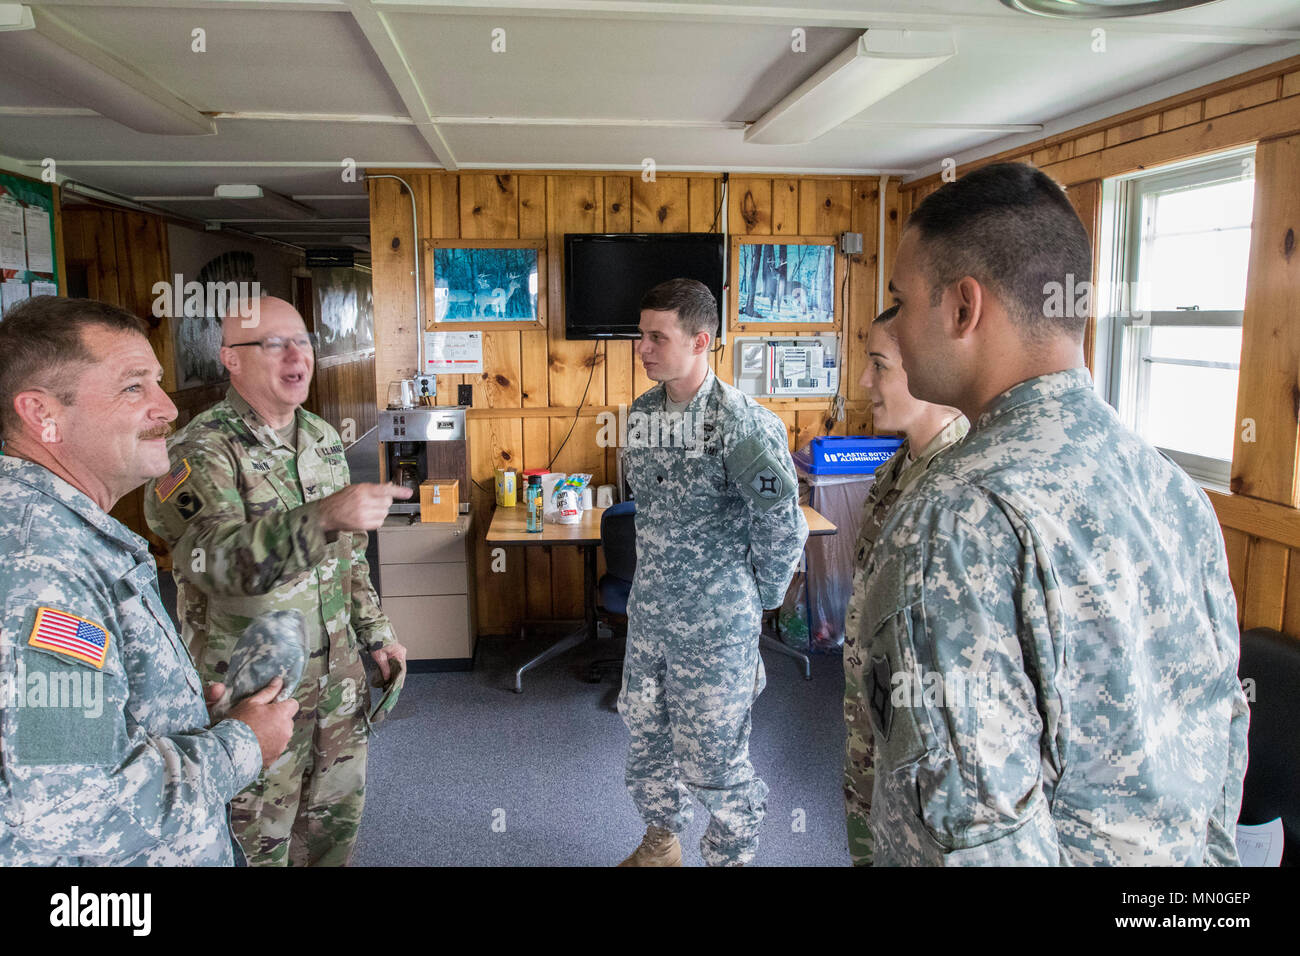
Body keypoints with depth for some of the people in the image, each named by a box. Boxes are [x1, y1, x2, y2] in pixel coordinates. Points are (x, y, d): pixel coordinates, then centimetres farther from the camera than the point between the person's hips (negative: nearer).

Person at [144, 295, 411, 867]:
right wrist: (325, 516, -49)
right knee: (259, 840, 11)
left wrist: (374, 630, 14)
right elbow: (215, 559, -36)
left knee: (337, 816, 20)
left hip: (337, 672, 6)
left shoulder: (323, 438, 5)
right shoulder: (201, 451, -18)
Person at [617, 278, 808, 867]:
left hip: (715, 624, -7)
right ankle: (661, 843, 45)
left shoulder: (740, 424, -19)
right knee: (646, 734, 21)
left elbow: (784, 526, -19)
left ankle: (729, 856, 31)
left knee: (714, 758, 6)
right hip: (648, 613, 7)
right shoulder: (641, 414, 4)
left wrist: (760, 596, -7)